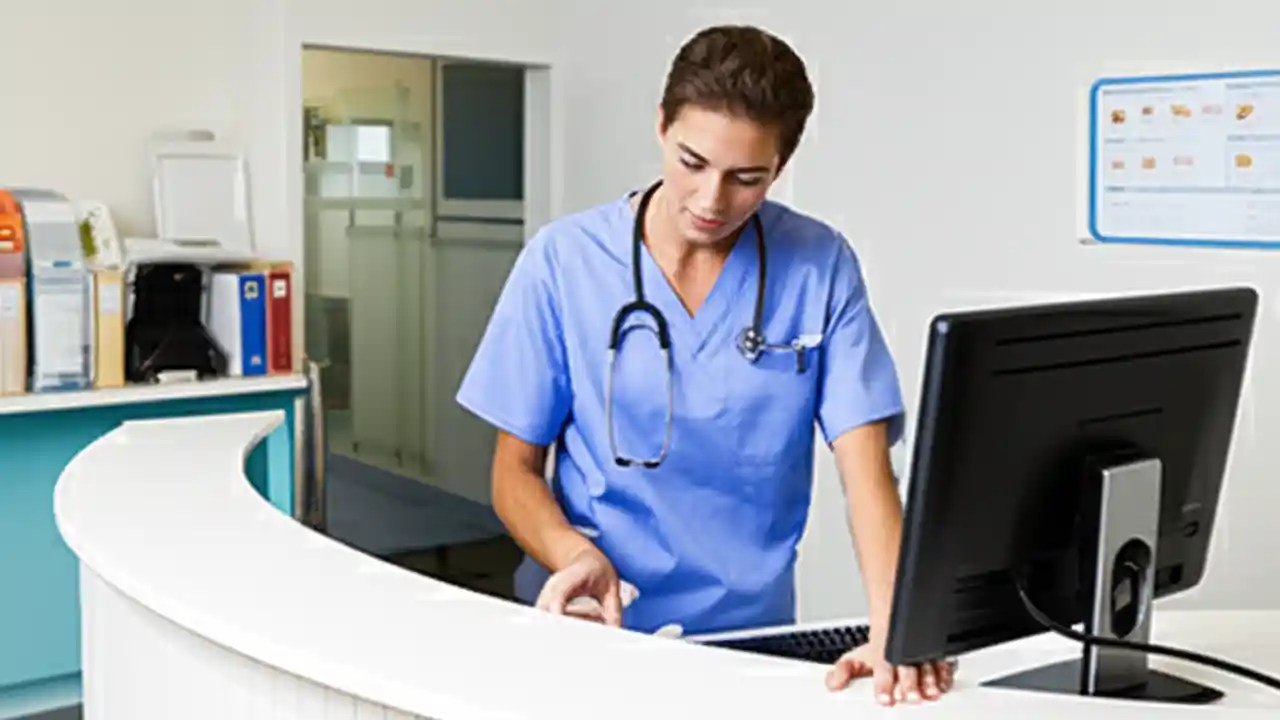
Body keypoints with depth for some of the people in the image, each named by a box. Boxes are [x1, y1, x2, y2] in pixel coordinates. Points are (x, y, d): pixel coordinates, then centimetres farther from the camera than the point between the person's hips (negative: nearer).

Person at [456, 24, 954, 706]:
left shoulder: (821, 268, -4)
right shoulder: (562, 258, -5)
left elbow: (866, 469, -9)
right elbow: (516, 469, 1)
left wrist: (892, 628, -26)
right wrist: (574, 554, -19)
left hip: (749, 632, 1)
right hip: (592, 623, 0)